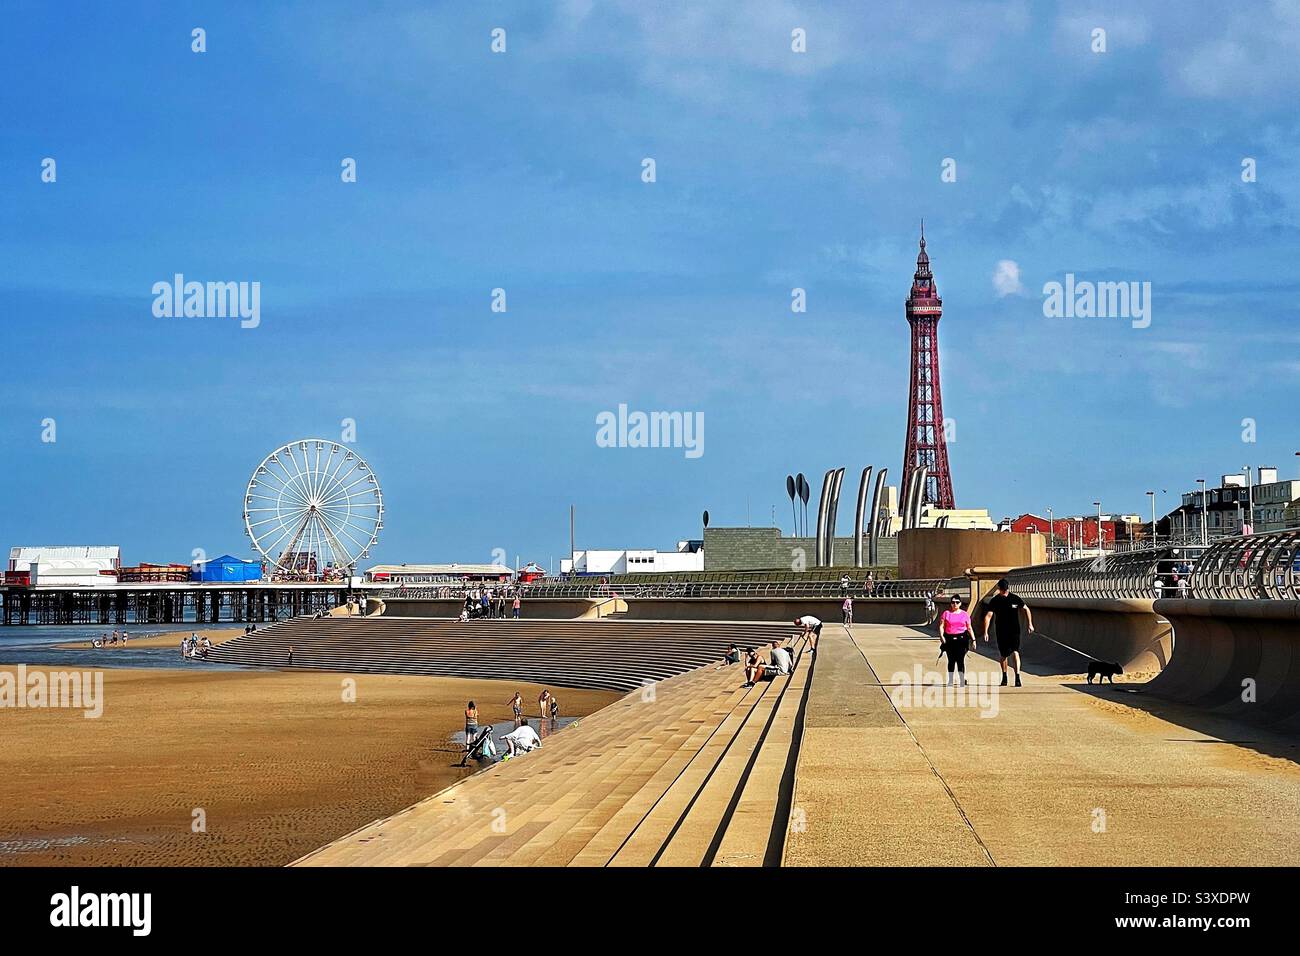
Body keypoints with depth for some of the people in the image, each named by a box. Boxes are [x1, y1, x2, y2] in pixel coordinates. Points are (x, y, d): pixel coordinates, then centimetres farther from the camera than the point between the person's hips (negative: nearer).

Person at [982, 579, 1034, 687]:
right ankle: (1004, 677, 28)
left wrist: (1030, 624, 8)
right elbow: (988, 616, -10)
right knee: (1003, 655, 10)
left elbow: (1026, 609, 11)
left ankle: (1017, 677, -20)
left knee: (1015, 652, -16)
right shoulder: (994, 601, -5)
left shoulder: (1015, 598, -3)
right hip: (1001, 632, 1)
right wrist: (986, 632, -20)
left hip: (1014, 631, -1)